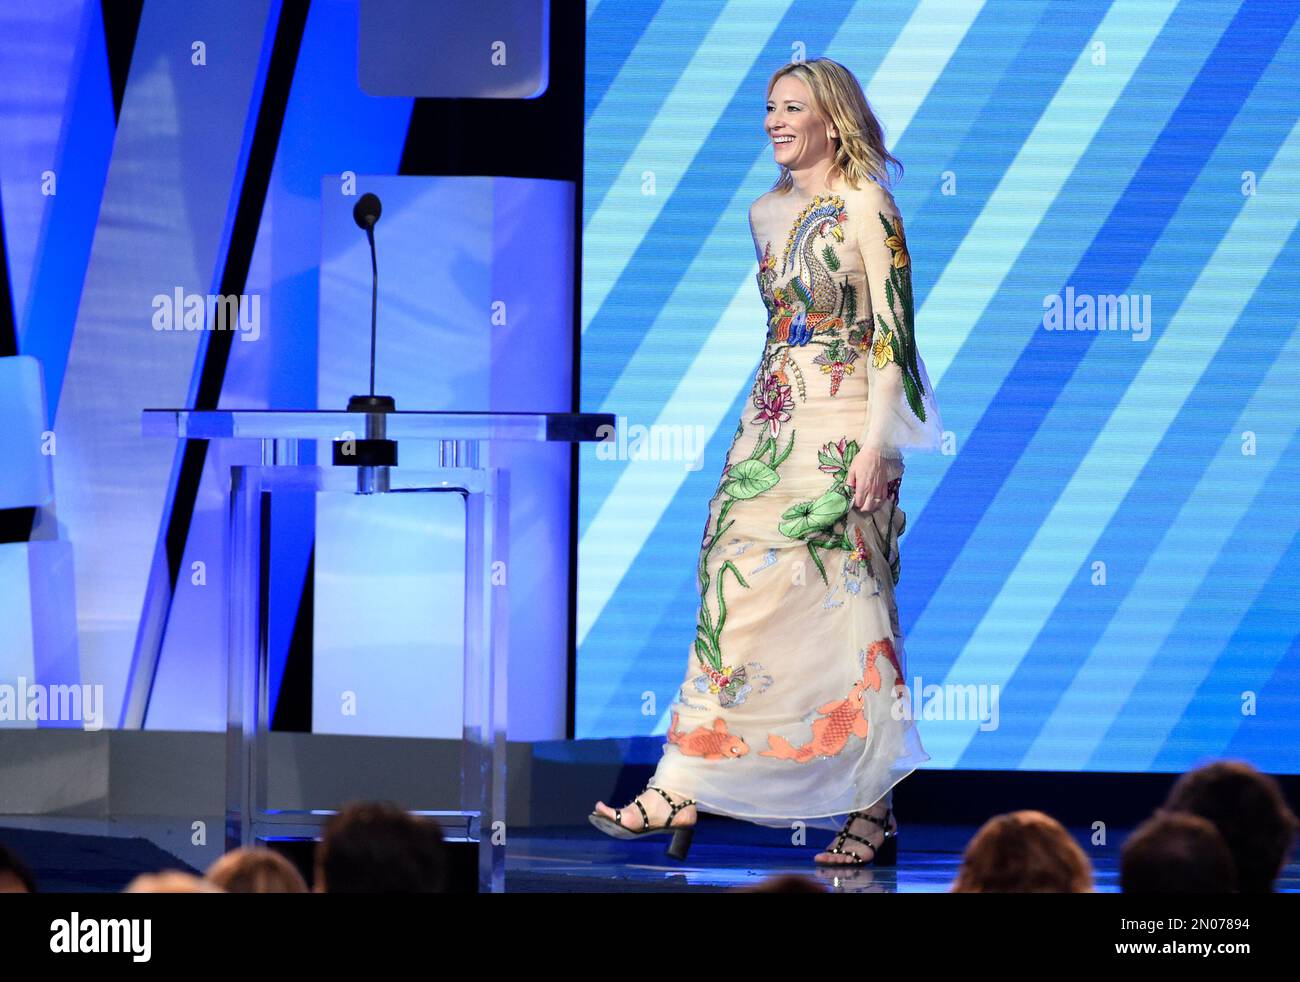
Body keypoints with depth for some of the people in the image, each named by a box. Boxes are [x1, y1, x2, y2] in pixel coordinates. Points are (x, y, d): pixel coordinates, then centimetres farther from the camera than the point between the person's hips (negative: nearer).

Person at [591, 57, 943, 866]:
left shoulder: (865, 207, -6)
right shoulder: (766, 214, 15)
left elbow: (893, 330, -11)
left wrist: (877, 442, -18)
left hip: (841, 429, -7)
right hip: (771, 425, 7)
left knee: (841, 607, -9)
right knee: (738, 590, 0)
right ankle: (686, 787, -2)